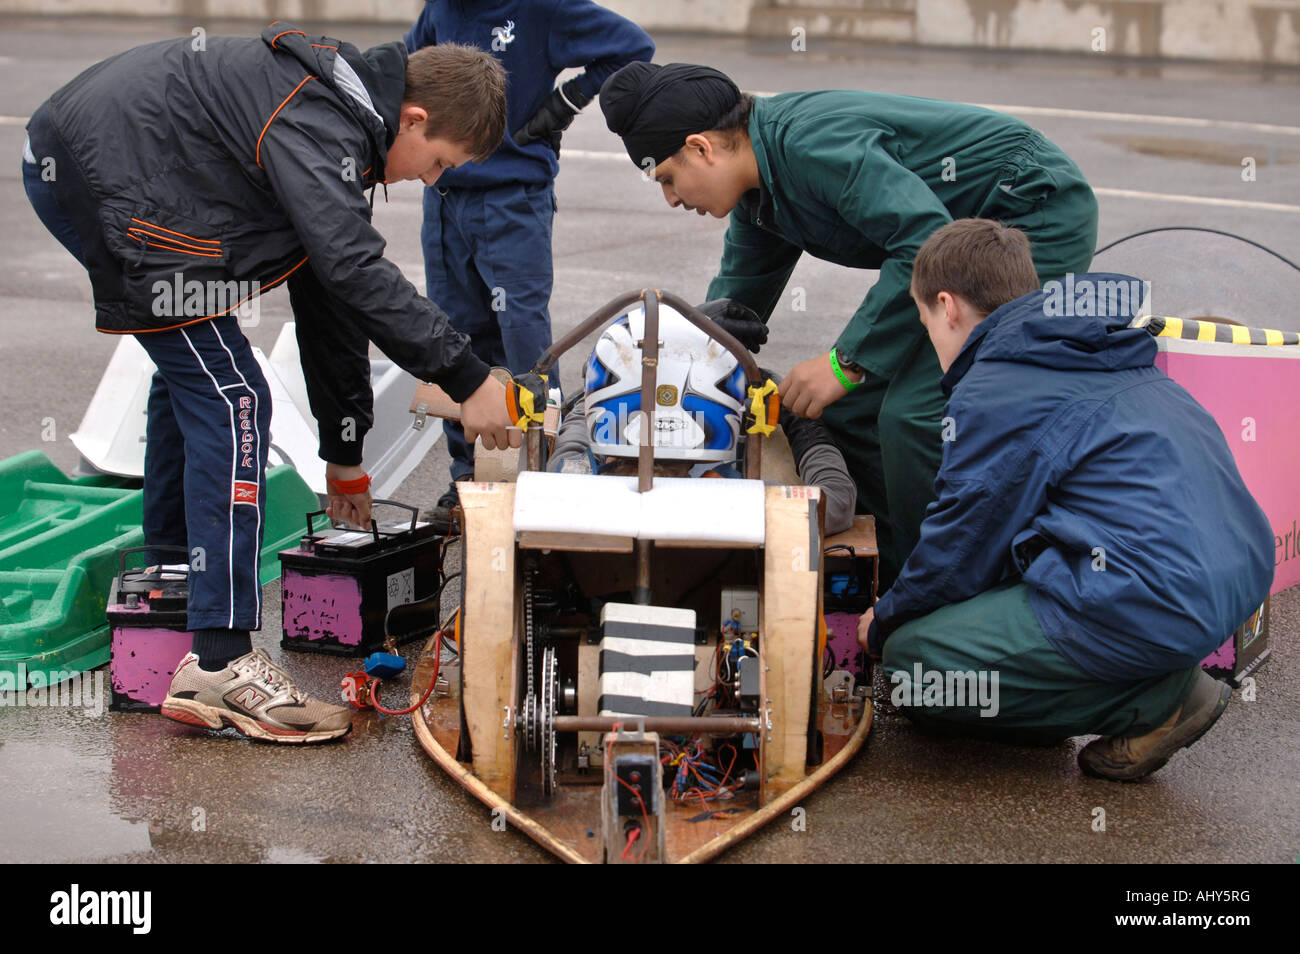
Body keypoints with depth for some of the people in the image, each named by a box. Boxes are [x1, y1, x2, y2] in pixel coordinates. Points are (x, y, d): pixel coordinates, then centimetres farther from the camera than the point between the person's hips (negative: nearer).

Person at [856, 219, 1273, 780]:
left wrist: (883, 623, 20)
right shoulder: (1097, 358, 21)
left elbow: (959, 551, 0)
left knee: (912, 656, -5)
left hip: (1153, 606, -10)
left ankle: (1150, 703, -6)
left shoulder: (995, 392, -8)